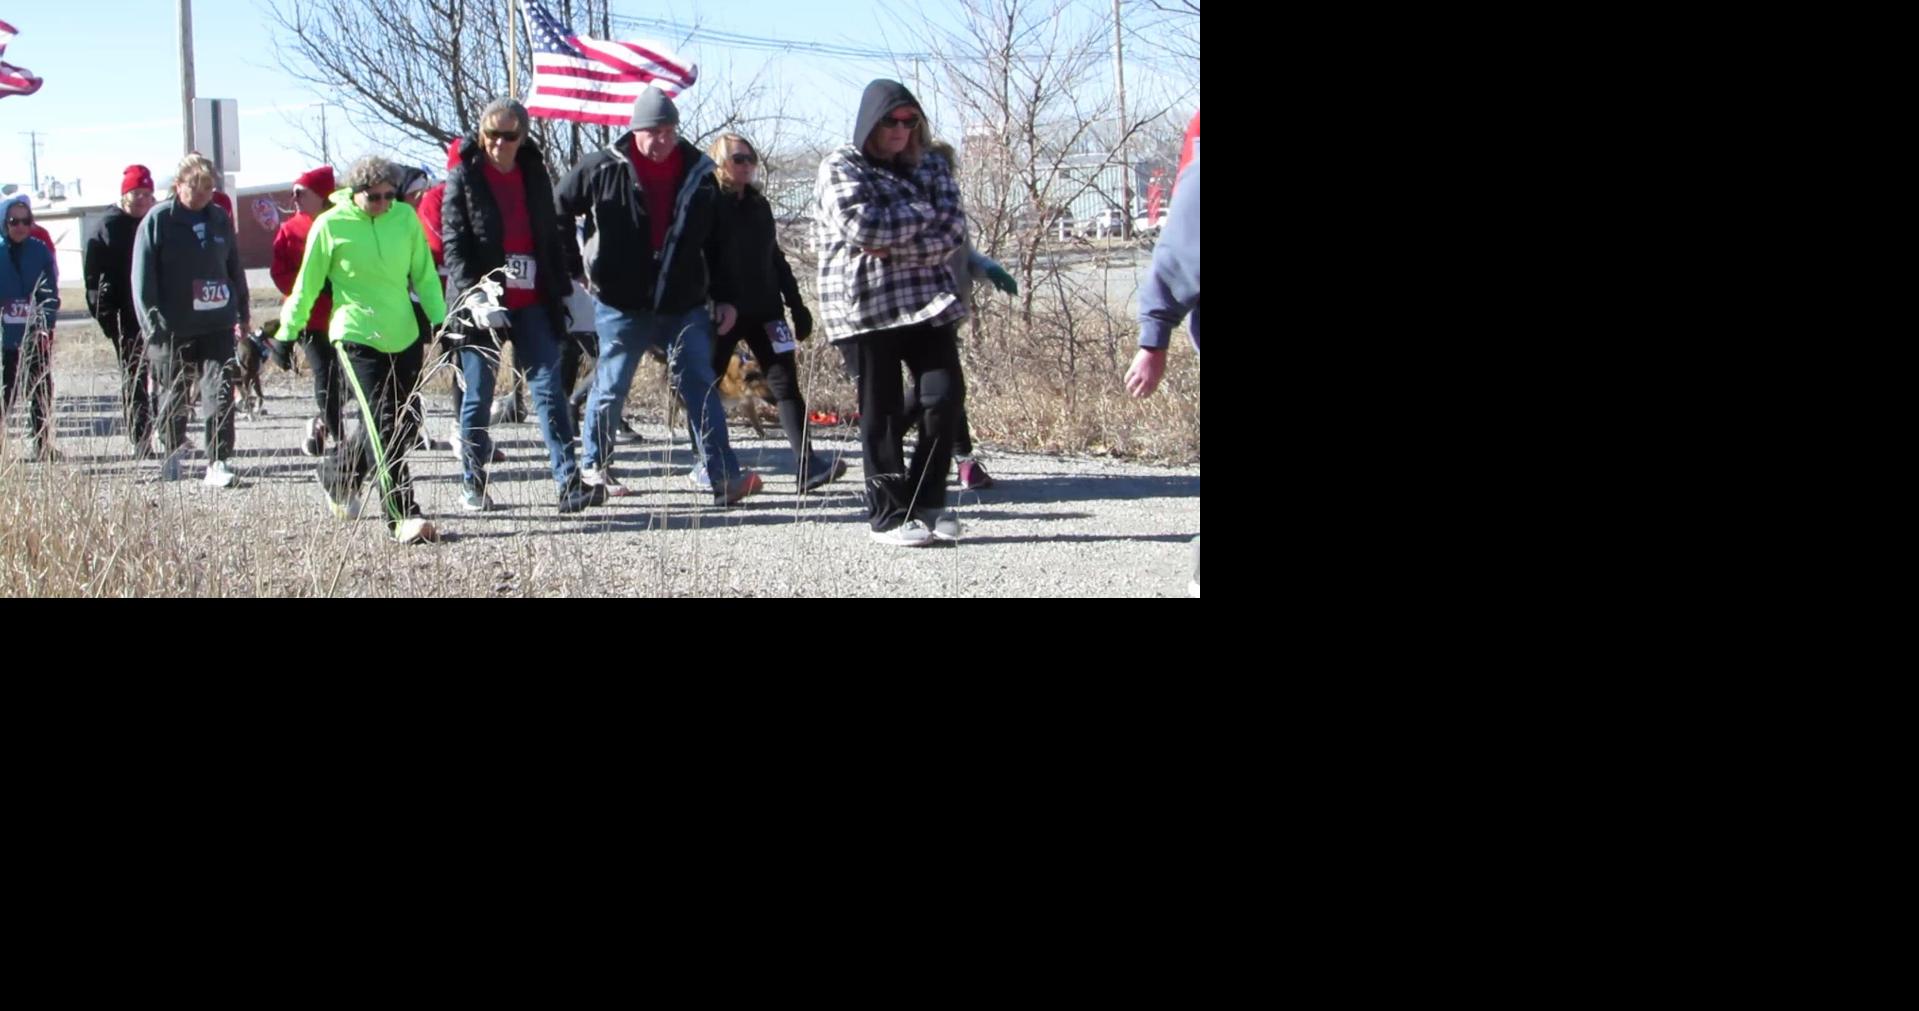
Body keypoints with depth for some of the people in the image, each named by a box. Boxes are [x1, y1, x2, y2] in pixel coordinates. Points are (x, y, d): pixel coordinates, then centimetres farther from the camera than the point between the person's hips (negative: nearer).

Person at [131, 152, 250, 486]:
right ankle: (172, 452, 31)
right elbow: (142, 275, -5)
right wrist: (152, 323, -11)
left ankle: (219, 464, -10)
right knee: (173, 394, 11)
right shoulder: (158, 220, -3)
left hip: (217, 325, 2)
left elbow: (235, 268, 19)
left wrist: (242, 313, 19)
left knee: (220, 392, -9)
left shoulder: (220, 219, 9)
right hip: (173, 328, -2)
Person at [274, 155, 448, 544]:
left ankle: (338, 474, 37)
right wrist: (287, 333, 5)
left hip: (404, 337, 5)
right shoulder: (330, 225, -7)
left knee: (405, 424, 13)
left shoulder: (406, 218, 2)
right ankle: (403, 518, -14)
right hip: (356, 337, -5)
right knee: (383, 425, -14)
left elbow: (425, 275, 11)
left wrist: (441, 321, 7)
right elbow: (307, 285, 2)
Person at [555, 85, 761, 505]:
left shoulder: (699, 173, 3)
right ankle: (593, 464, 27)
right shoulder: (603, 169, -6)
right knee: (610, 388, 8)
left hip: (685, 305, 2)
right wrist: (572, 266, 6)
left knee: (701, 387, -4)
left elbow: (717, 242, 9)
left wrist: (723, 296, 6)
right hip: (621, 304, -2)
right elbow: (559, 209, 6)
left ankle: (725, 477, -8)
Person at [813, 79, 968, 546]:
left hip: (926, 298, 4)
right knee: (882, 411, 0)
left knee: (945, 395, -6)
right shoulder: (841, 169, 1)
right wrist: (922, 212, -6)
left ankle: (927, 500, 8)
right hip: (864, 304, -3)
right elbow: (863, 226, -16)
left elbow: (951, 234, 0)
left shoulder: (931, 165, 13)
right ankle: (889, 514, 8)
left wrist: (891, 245, -13)